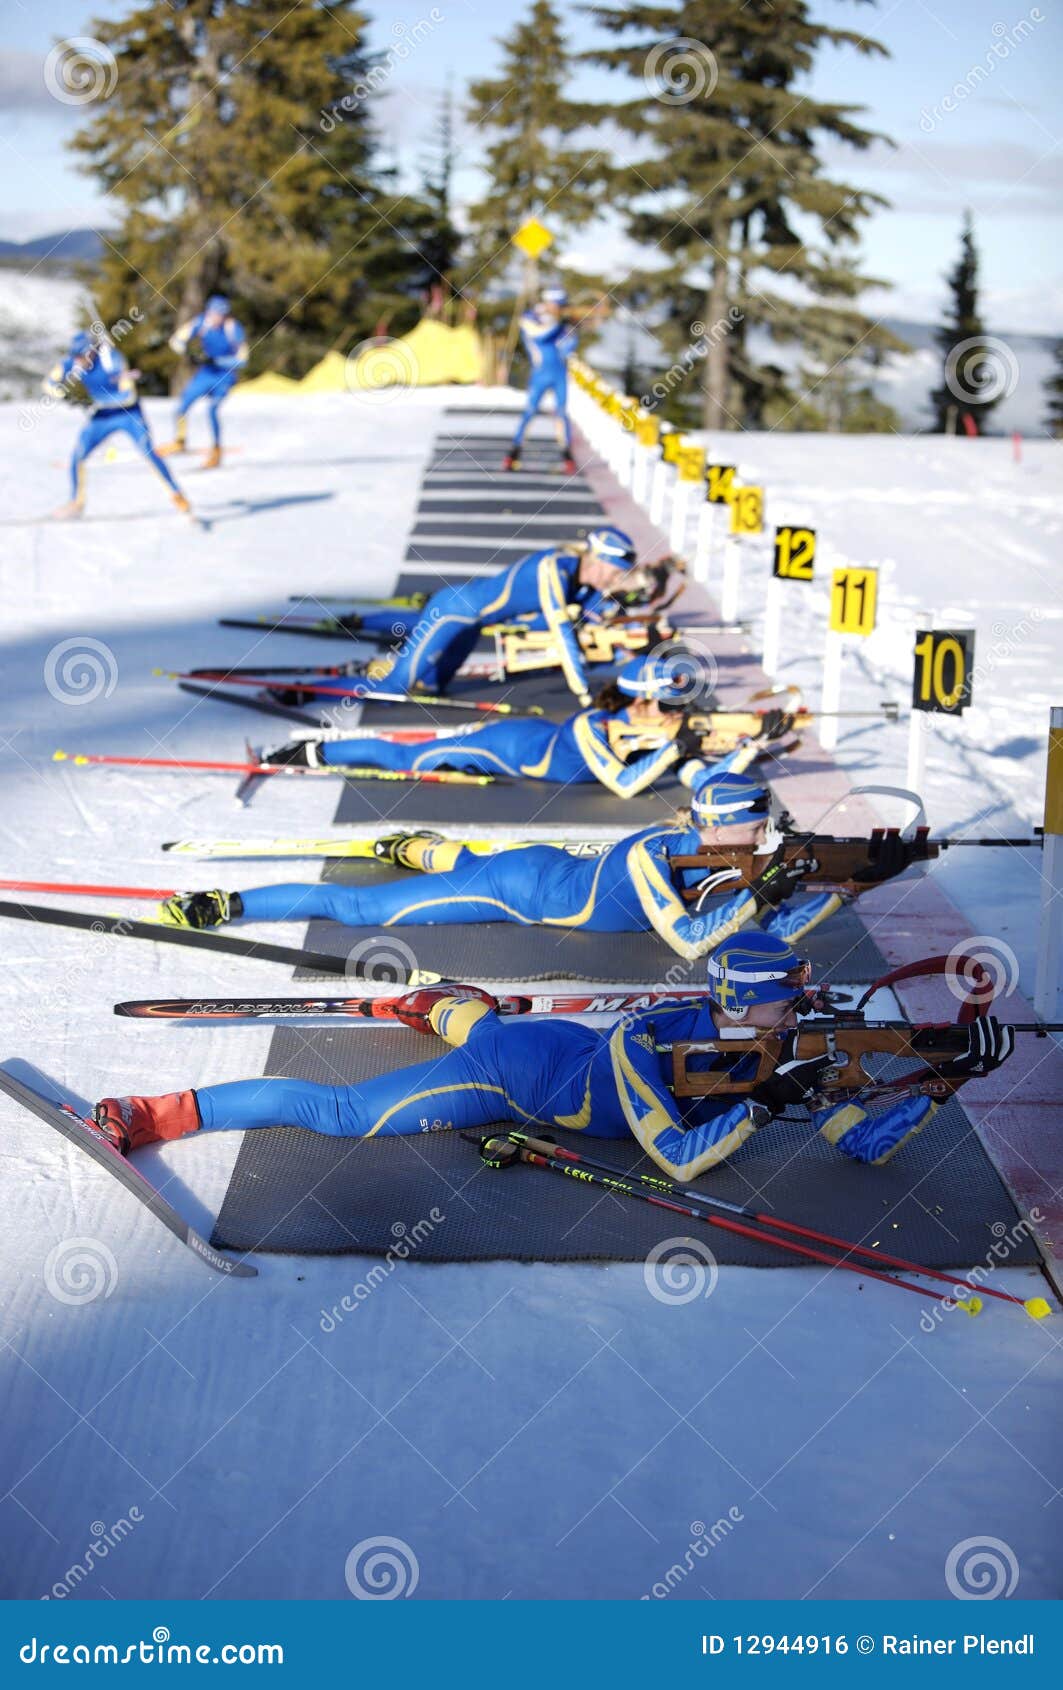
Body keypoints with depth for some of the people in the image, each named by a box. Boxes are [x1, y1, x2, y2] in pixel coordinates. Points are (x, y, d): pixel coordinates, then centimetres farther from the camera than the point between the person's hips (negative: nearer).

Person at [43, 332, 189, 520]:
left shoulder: (111, 361, -28)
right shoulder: (72, 362, -13)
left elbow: (128, 394, -30)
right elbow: (49, 383, -5)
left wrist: (97, 399, -37)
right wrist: (64, 394, -25)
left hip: (129, 413, -5)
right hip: (102, 416, 5)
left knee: (148, 453, -19)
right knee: (77, 457, -3)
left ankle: (176, 494, -8)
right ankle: (77, 503, 16)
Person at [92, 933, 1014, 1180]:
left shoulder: (777, 1055, -14)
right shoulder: (649, 1039, -34)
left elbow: (865, 1142, -12)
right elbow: (677, 1159, -38)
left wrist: (945, 1080, -24)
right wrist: (759, 1107, -41)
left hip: (560, 1049, 7)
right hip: (516, 1070, -7)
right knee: (343, 1114, -10)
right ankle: (148, 1115, -6)